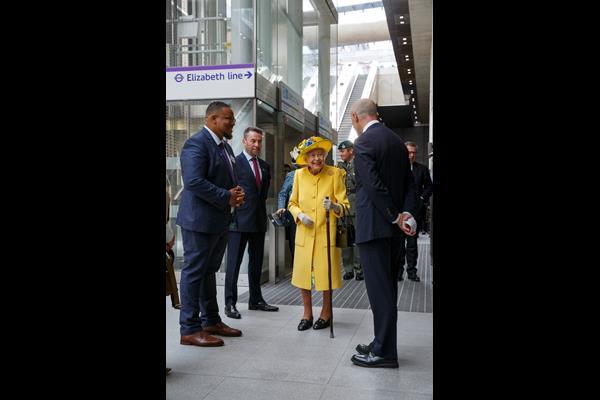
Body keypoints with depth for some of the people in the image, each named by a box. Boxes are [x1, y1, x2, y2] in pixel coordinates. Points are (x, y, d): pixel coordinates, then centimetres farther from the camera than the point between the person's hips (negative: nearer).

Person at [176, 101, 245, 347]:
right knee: (194, 272, -1)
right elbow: (194, 181, -26)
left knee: (209, 271, 17)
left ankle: (211, 321, 28)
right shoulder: (196, 143, -15)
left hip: (219, 221, 9)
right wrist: (227, 198, -21)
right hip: (200, 221, -9)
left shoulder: (225, 146, 15)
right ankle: (190, 329, 8)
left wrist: (236, 193, 2)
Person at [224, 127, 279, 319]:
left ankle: (256, 300, 23)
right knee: (234, 263, -1)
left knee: (256, 262, 13)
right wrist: (231, 213, -10)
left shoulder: (265, 166, 14)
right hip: (239, 220, -6)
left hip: (259, 220, 7)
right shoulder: (235, 162, -7)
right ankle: (230, 303, 5)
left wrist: (261, 208, 12)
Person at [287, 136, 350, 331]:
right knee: (302, 274, 5)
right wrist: (299, 214, -8)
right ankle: (307, 314, 24)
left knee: (326, 275, 4)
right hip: (304, 233, 2)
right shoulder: (299, 174, 2)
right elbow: (292, 203, 11)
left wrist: (334, 206, -27)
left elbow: (345, 205, -5)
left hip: (326, 233, -2)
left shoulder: (335, 173, -6)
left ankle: (326, 313, 26)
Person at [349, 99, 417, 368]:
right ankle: (382, 344, 24)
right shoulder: (398, 141, 13)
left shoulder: (363, 143, -12)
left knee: (379, 288, -3)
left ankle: (384, 353, 5)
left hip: (374, 224, -8)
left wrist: (396, 217, -12)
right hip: (393, 226, 9)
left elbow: (375, 186, -19)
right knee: (388, 286, 14)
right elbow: (409, 182, 9)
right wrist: (407, 213, -1)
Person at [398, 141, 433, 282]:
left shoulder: (422, 169, 9)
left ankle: (411, 271, 14)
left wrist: (422, 198, -2)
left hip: (415, 211, 1)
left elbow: (429, 186, 12)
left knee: (412, 243, 7)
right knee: (399, 242, 4)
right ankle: (398, 270, 12)